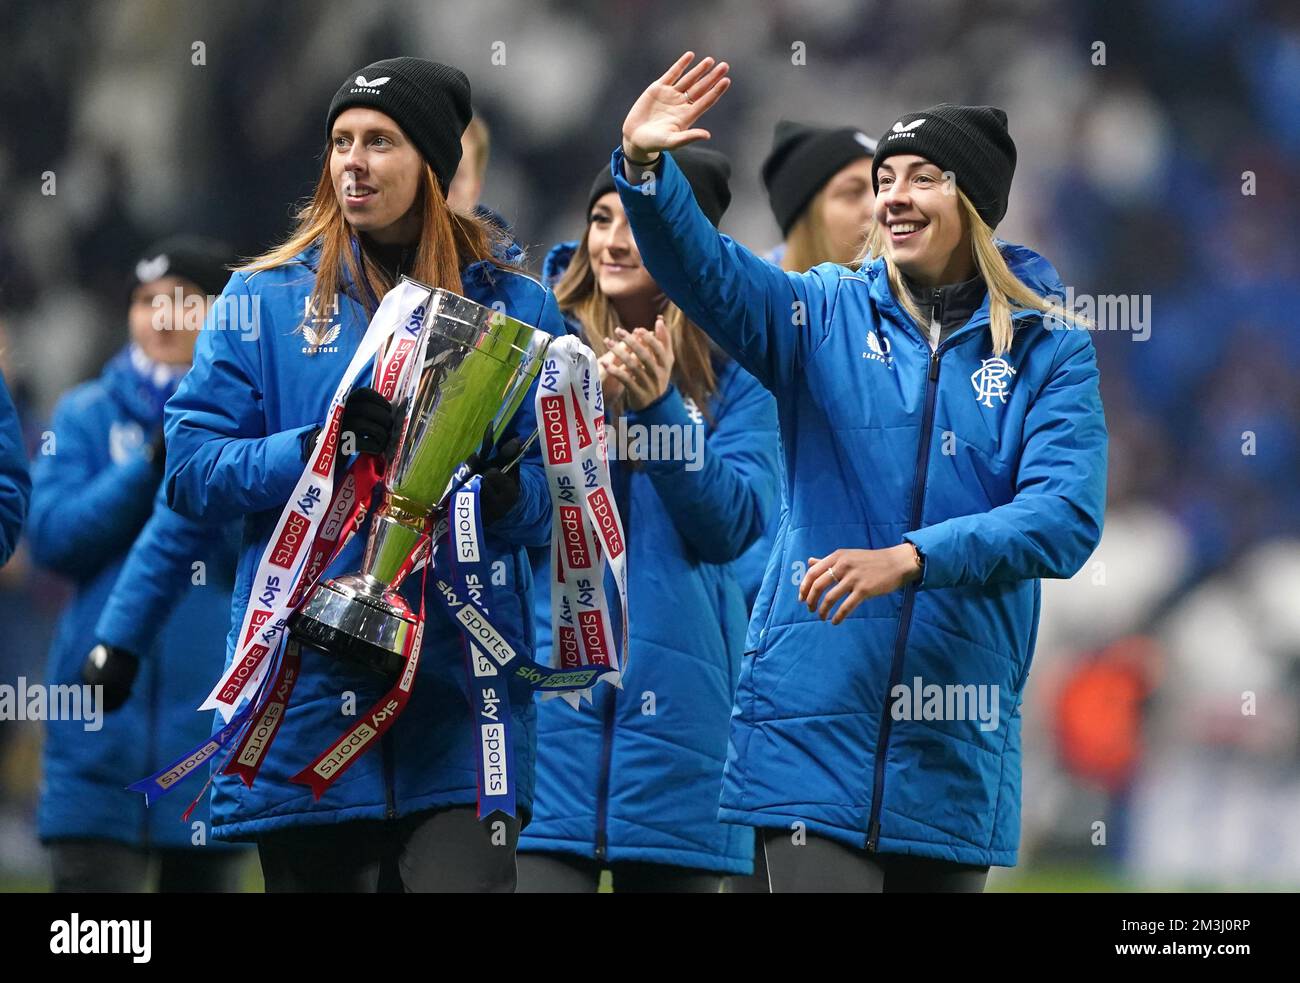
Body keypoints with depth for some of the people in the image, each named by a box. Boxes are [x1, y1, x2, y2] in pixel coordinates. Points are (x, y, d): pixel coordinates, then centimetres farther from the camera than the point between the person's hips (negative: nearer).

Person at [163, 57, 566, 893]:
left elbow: (558, 493, 7)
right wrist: (316, 448, -15)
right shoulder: (266, 300, 8)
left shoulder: (517, 305, 9)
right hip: (307, 690, 1)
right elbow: (193, 471, 1)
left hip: (461, 691, -1)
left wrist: (506, 492, -16)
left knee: (462, 875, -16)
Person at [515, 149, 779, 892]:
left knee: (670, 874, 3)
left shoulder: (733, 371, 7)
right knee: (543, 870, -11)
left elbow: (735, 524, -3)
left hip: (677, 688, 1)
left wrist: (661, 408, -15)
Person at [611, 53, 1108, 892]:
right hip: (815, 724, -1)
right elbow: (705, 270, -11)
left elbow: (1067, 516, -11)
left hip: (955, 750, 1)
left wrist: (909, 559, -22)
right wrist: (644, 168, -30)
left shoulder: (1048, 350, 2)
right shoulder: (826, 317, 6)